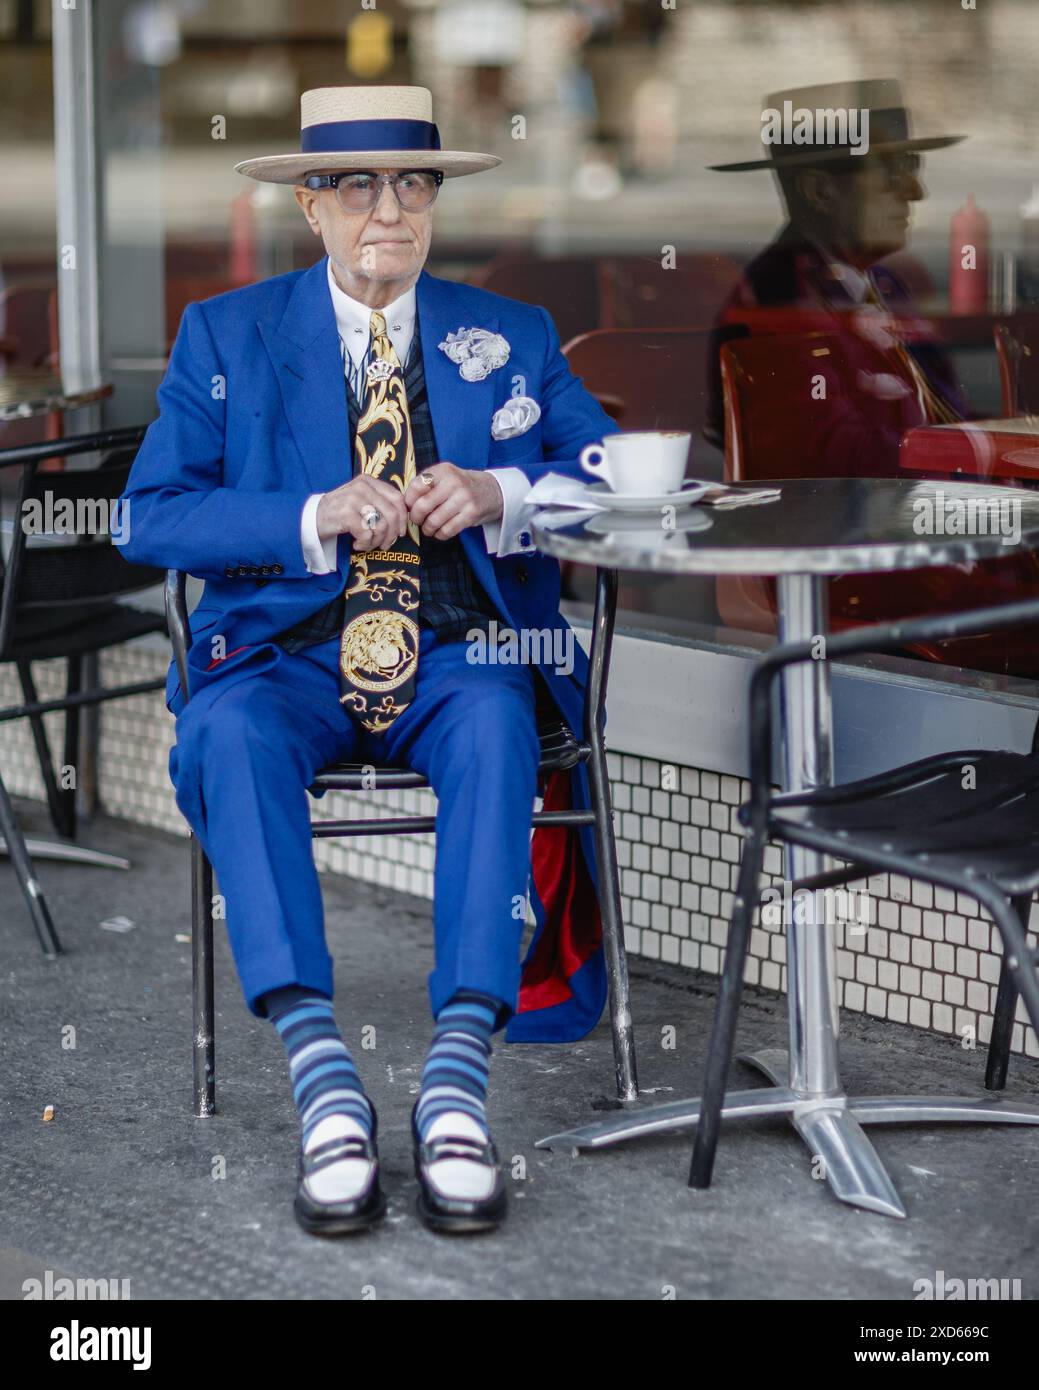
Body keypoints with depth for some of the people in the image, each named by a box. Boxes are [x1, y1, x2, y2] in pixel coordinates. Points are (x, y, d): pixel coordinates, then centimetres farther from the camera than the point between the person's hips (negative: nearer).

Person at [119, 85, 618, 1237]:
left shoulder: (510, 337, 16)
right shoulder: (224, 335, 10)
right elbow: (151, 513, 0)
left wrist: (499, 494, -12)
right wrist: (316, 520, -15)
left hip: (458, 653, 1)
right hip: (291, 650, 0)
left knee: (496, 724, -35)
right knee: (228, 732, -35)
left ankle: (457, 1077, -41)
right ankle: (321, 1078, -41)